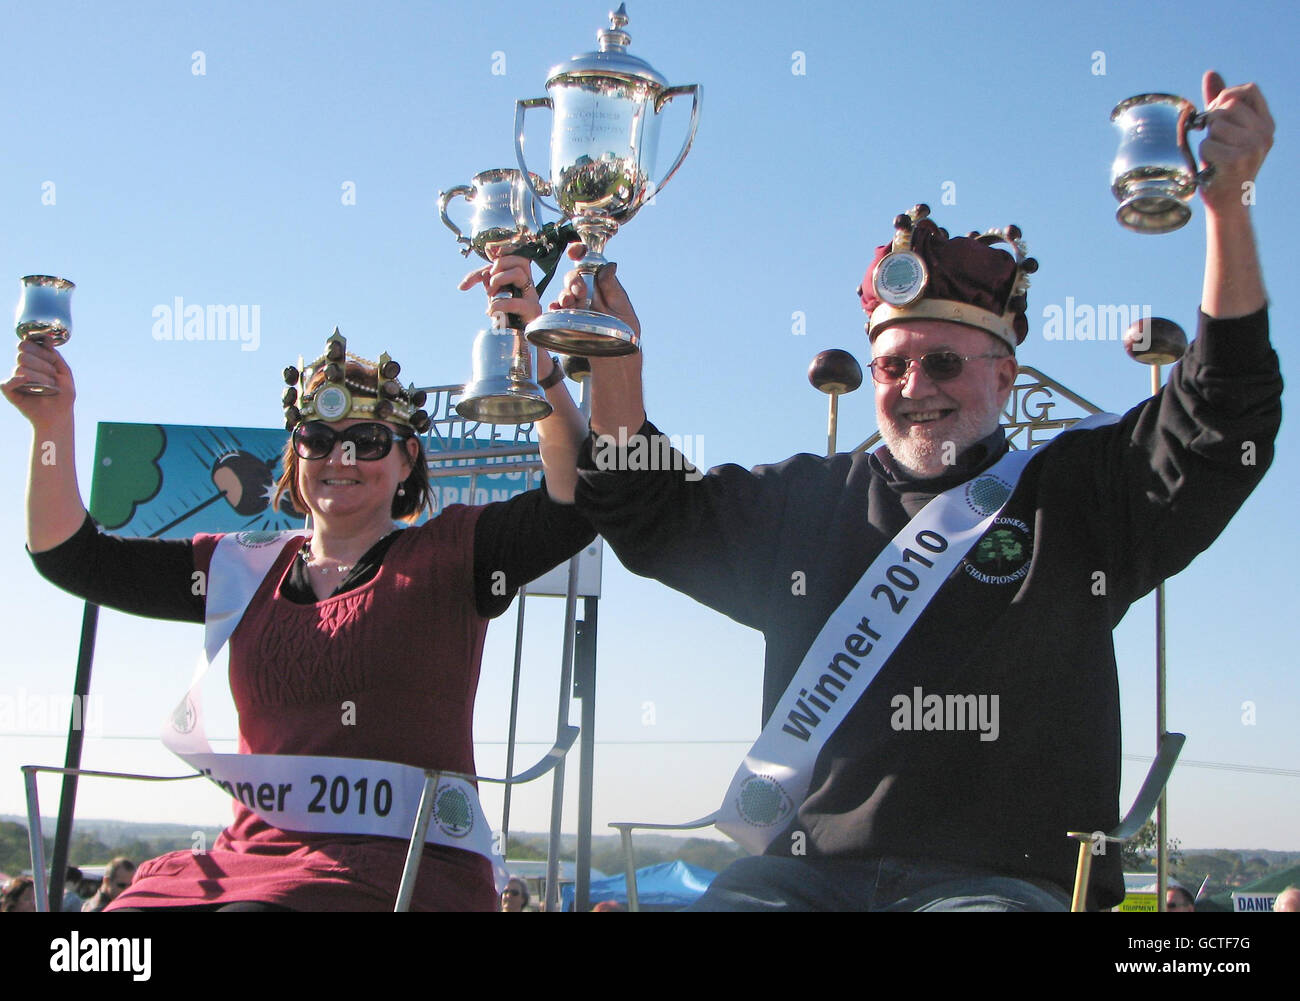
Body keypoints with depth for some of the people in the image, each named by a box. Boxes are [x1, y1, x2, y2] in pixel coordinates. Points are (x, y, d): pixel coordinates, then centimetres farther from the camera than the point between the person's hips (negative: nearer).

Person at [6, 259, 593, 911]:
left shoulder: (447, 556, 4)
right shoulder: (242, 570, 16)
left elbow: (572, 504, -12)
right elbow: (72, 557, 17)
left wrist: (537, 365, -24)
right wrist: (53, 424, 4)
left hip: (406, 866, -4)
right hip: (250, 857, 4)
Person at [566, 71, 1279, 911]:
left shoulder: (1074, 495, 11)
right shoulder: (806, 502, 19)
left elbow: (1221, 428, -1)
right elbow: (654, 517, 19)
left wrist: (1228, 208, -9)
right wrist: (614, 360, 5)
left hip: (1004, 874, -2)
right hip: (808, 865, 2)